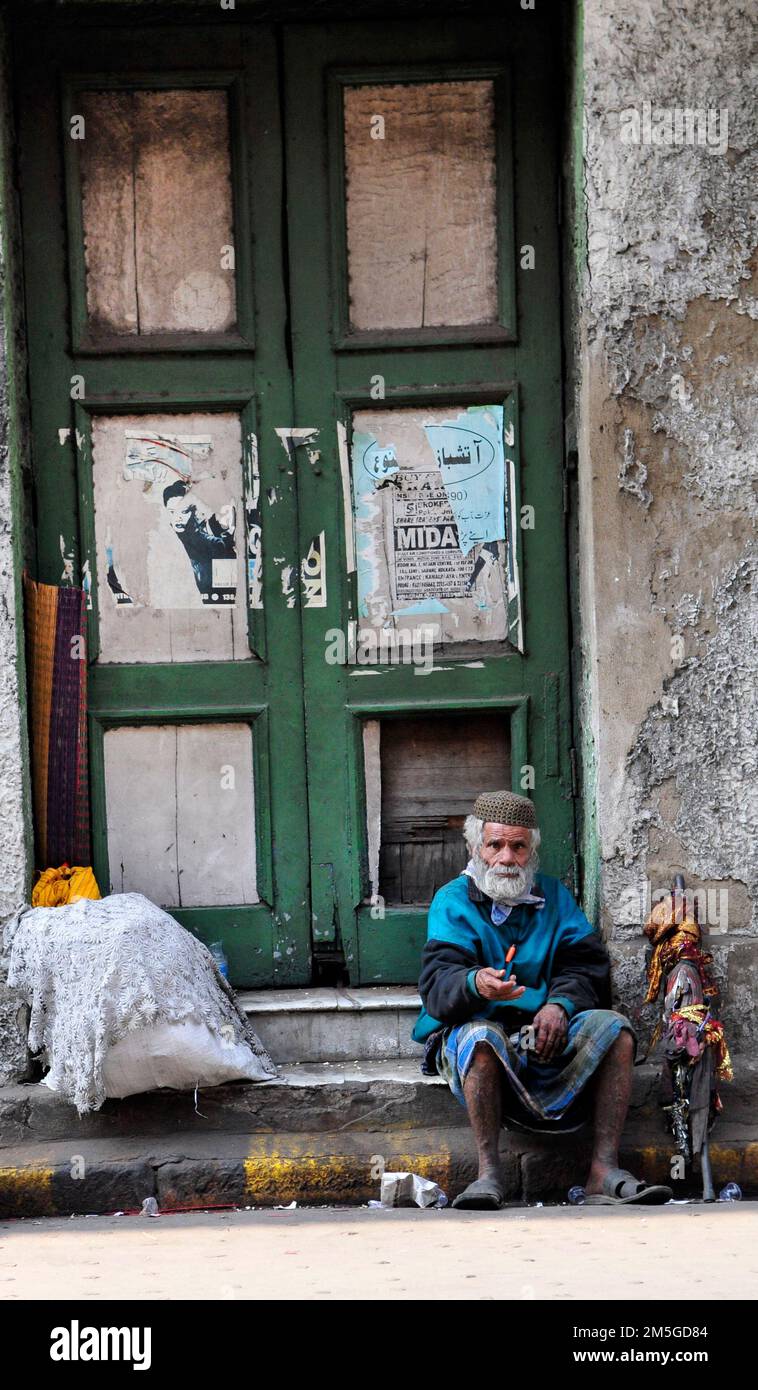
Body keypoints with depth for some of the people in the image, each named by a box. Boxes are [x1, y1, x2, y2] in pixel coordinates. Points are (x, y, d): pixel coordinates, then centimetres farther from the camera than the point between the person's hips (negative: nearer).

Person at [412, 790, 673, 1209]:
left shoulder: (553, 895, 17)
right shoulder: (453, 901, 4)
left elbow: (586, 966, 7)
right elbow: (438, 983, -12)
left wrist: (560, 1003, -16)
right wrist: (475, 984, -37)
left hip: (547, 1037, 4)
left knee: (614, 1027, -21)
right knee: (481, 1034, -37)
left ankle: (604, 1172, -25)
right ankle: (489, 1173, -32)